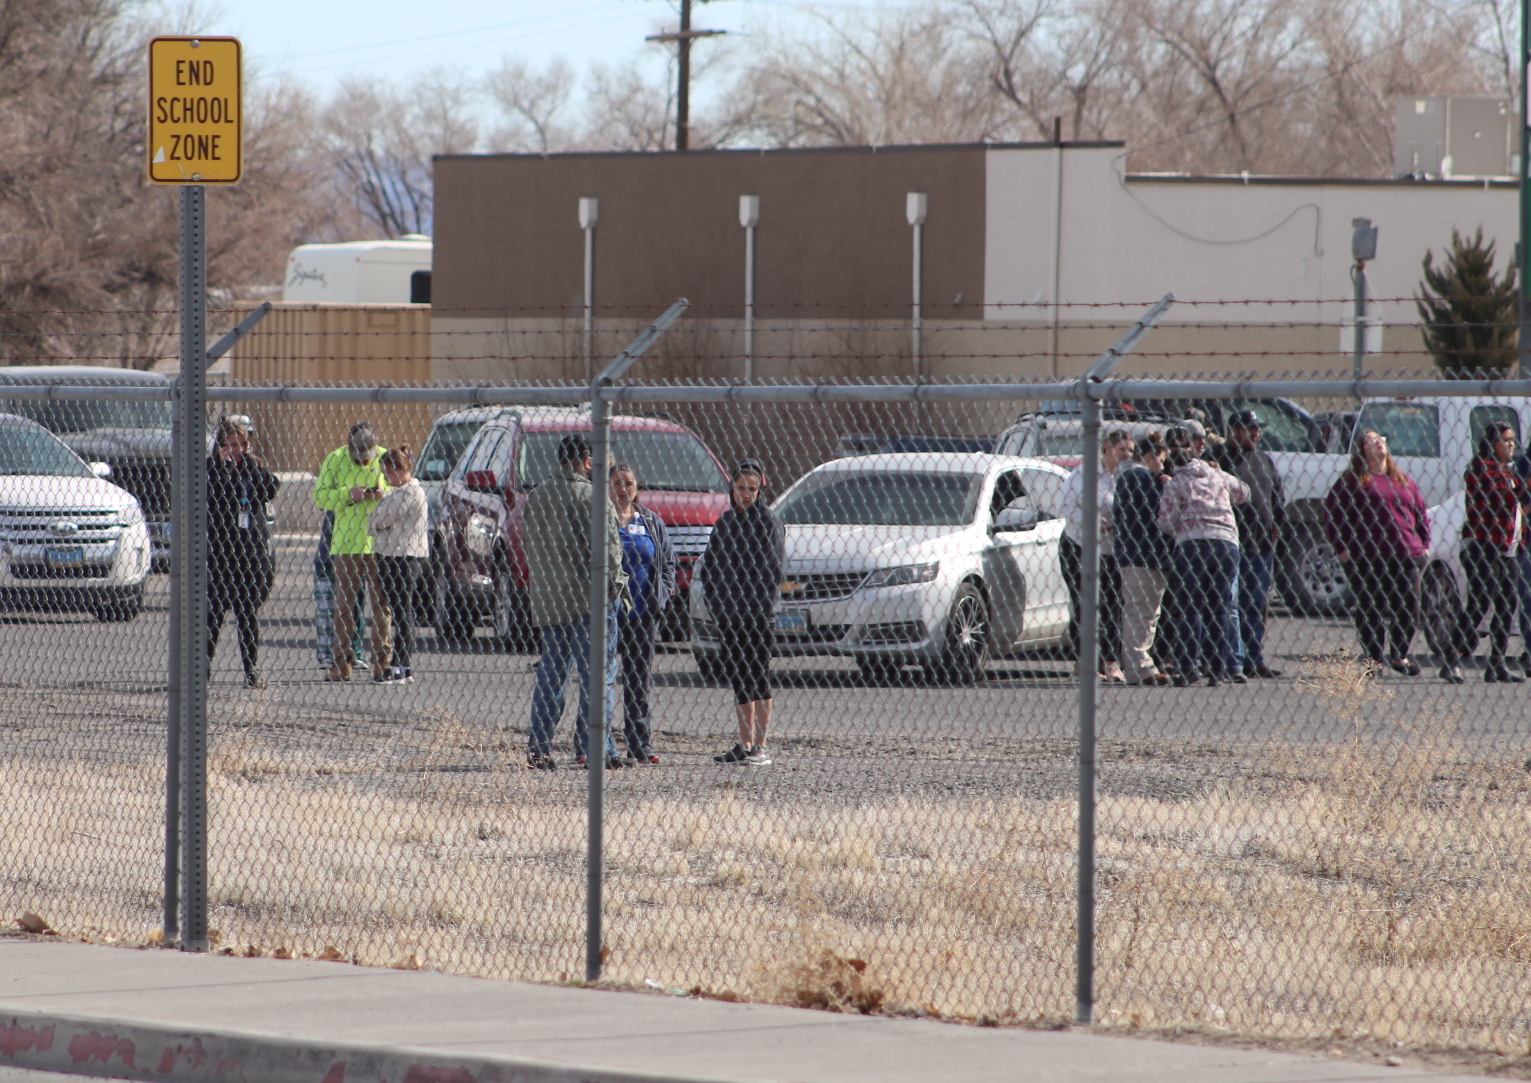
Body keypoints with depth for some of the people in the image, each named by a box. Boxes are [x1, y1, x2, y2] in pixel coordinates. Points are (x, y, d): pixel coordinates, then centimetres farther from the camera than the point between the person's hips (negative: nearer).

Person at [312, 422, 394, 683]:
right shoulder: (335, 460, 3)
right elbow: (320, 496, -1)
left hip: (379, 542, 0)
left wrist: (386, 494, -11)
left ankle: (382, 661, 2)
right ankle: (341, 662, 5)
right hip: (346, 542, 0)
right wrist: (348, 494, -16)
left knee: (381, 603, -2)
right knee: (344, 602, 1)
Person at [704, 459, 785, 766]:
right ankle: (745, 744, 11)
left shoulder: (768, 522, -2)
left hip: (758, 613, -6)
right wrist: (712, 600, 2)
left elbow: (771, 568, -8)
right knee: (738, 677, 7)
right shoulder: (726, 521, 15)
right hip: (728, 612, 6)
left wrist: (765, 604, -16)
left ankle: (760, 745, -7)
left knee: (758, 677, -6)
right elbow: (710, 564, 15)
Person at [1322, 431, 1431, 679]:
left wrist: (1424, 544, 12)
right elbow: (1331, 514, 2)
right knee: (1371, 610, -3)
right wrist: (1341, 549, -4)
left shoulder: (1404, 481, 16)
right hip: (1367, 559, -4)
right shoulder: (1352, 481, 3)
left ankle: (1399, 655, 20)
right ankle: (1375, 657, 8)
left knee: (1409, 609, 4)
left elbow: (1421, 514, 22)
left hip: (1405, 555, 4)